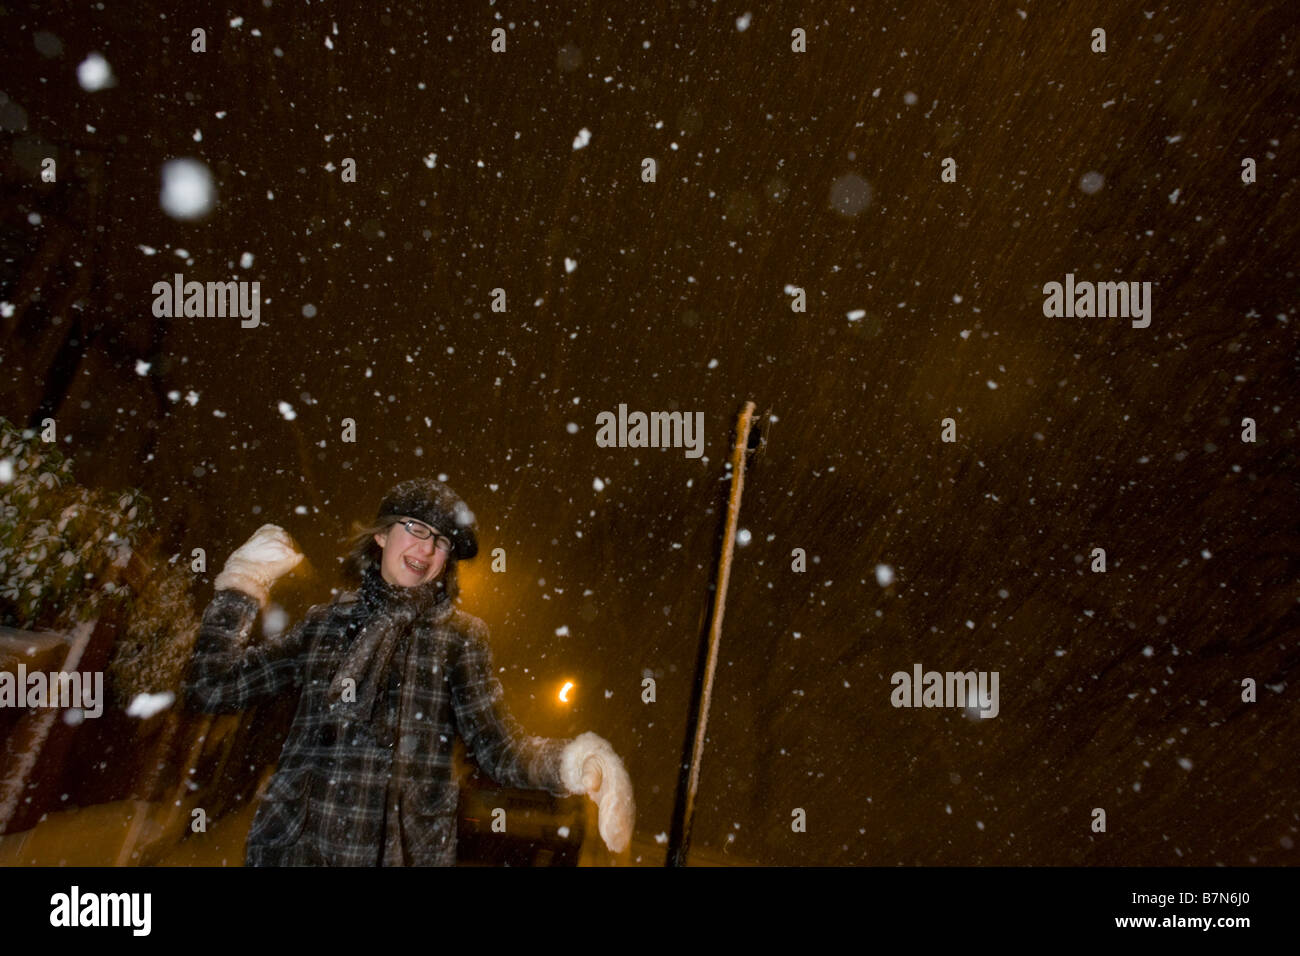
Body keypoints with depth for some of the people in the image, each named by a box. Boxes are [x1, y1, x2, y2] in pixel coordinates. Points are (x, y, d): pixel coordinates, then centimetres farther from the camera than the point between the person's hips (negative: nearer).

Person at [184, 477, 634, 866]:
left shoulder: (458, 635, 5)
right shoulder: (325, 623, 9)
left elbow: (499, 749, -3)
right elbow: (213, 688, 8)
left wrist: (572, 761, -21)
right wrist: (240, 589, 3)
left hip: (402, 852, -1)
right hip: (298, 846, 2)